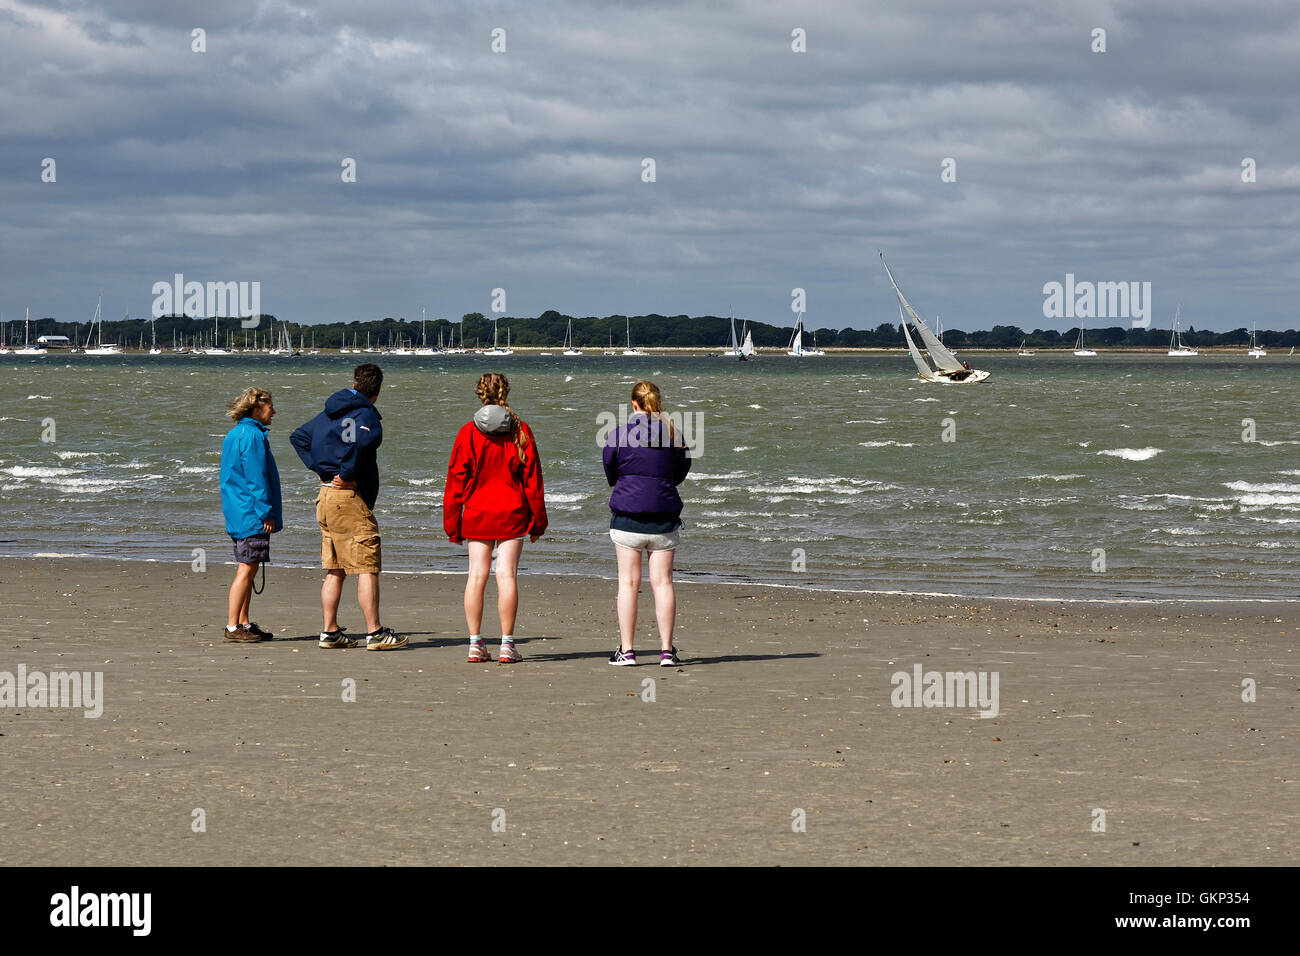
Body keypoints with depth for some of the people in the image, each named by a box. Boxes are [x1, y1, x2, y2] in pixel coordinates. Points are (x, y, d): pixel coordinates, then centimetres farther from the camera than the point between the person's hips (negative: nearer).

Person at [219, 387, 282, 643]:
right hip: (252, 516, -10)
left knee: (248, 570, 13)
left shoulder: (235, 434, 17)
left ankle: (243, 623, 17)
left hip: (238, 514, 10)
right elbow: (256, 478, -19)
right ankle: (233, 627, -9)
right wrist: (266, 513, -17)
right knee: (246, 569, -9)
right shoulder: (253, 435, -14)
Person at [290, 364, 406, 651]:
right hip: (350, 498, -8)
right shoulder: (367, 416, -10)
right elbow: (356, 441, -32)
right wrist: (346, 474, -18)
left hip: (325, 496, 8)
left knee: (334, 570, 12)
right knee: (368, 568, -5)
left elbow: (298, 438, 24)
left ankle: (330, 632, 13)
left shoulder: (329, 413, 15)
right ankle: (375, 633, -6)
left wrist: (321, 469, 14)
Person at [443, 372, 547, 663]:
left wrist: (452, 523, 5)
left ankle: (475, 644, 3)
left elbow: (456, 479, -1)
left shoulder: (468, 433, -3)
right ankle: (507, 645, -2)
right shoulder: (521, 431, -1)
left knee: (477, 575, 4)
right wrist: (537, 521, 8)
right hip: (512, 513, 0)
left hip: (476, 514, 0)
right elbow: (532, 479, 1)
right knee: (506, 574, -1)